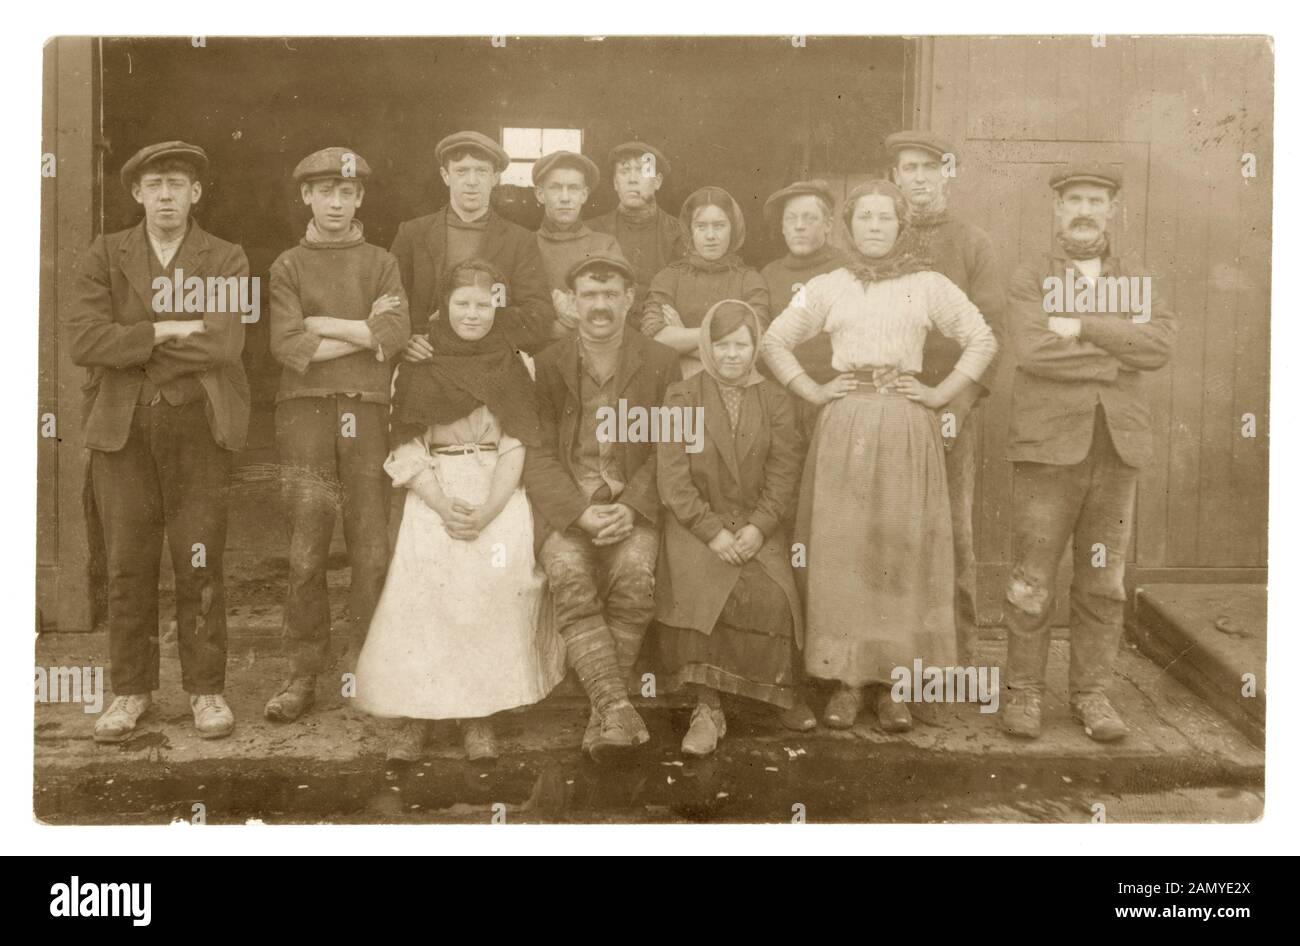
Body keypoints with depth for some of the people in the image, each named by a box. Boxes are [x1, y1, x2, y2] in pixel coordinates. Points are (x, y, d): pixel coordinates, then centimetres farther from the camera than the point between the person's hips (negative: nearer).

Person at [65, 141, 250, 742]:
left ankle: (206, 688, 13)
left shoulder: (226, 261, 6)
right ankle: (130, 689, 17)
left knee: (200, 563, 2)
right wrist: (168, 331, -11)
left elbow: (223, 343, -11)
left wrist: (131, 342, -7)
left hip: (199, 426, -1)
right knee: (127, 564, 4)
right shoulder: (103, 257, 10)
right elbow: (83, 339, -6)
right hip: (121, 428, 1)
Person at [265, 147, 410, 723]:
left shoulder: (382, 264, 13)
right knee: (306, 550, -2)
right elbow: (287, 345, -4)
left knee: (371, 547, 0)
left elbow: (397, 336, -4)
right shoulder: (287, 266, 12)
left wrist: (324, 324, -4)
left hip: (366, 410, 1)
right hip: (303, 411, 0)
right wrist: (365, 331, -4)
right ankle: (303, 675, 6)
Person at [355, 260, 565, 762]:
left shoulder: (515, 366, 9)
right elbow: (408, 451, 3)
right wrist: (443, 506, -13)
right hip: (433, 495, 0)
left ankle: (480, 715, -15)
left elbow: (515, 449, 1)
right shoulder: (418, 366, 8)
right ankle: (411, 715, -13)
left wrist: (486, 512, -14)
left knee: (501, 575, -26)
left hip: (498, 494, 0)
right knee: (422, 575, -25)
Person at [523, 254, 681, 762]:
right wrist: (581, 512, -14)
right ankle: (618, 709, -33)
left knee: (634, 573, -30)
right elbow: (538, 454, 1)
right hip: (566, 504, 0)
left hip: (635, 503, 0)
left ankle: (604, 710, -19)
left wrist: (630, 507, -12)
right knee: (569, 576, -30)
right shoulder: (546, 365, 7)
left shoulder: (661, 363, 8)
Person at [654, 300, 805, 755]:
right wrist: (712, 531, -15)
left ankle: (776, 696, -6)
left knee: (770, 595, -27)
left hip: (758, 525, 2)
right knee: (701, 592, -30)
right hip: (696, 524, -2)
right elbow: (673, 478, -4)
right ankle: (707, 708, -22)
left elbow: (784, 474, 3)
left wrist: (758, 528, -14)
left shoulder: (775, 400, 11)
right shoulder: (682, 396, 5)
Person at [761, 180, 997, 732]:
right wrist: (812, 391, 3)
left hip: (907, 427, 0)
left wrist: (940, 394, -1)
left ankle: (893, 683, 8)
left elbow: (983, 341, 8)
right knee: (841, 553, -2)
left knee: (903, 552, -1)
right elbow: (774, 342, 13)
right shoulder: (826, 288, 10)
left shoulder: (929, 286, 8)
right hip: (844, 427, 1)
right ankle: (846, 681, 6)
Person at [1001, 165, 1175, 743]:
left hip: (1118, 449, 3)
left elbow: (1160, 344, -6)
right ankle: (1024, 691, 11)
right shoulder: (1030, 280, 6)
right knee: (1032, 581, -1)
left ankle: (1091, 693, 17)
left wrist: (1082, 328, -12)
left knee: (1103, 582, 6)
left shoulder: (1137, 282, 15)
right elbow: (1033, 351, -14)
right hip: (1048, 446, -3)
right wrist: (1117, 358, -7)